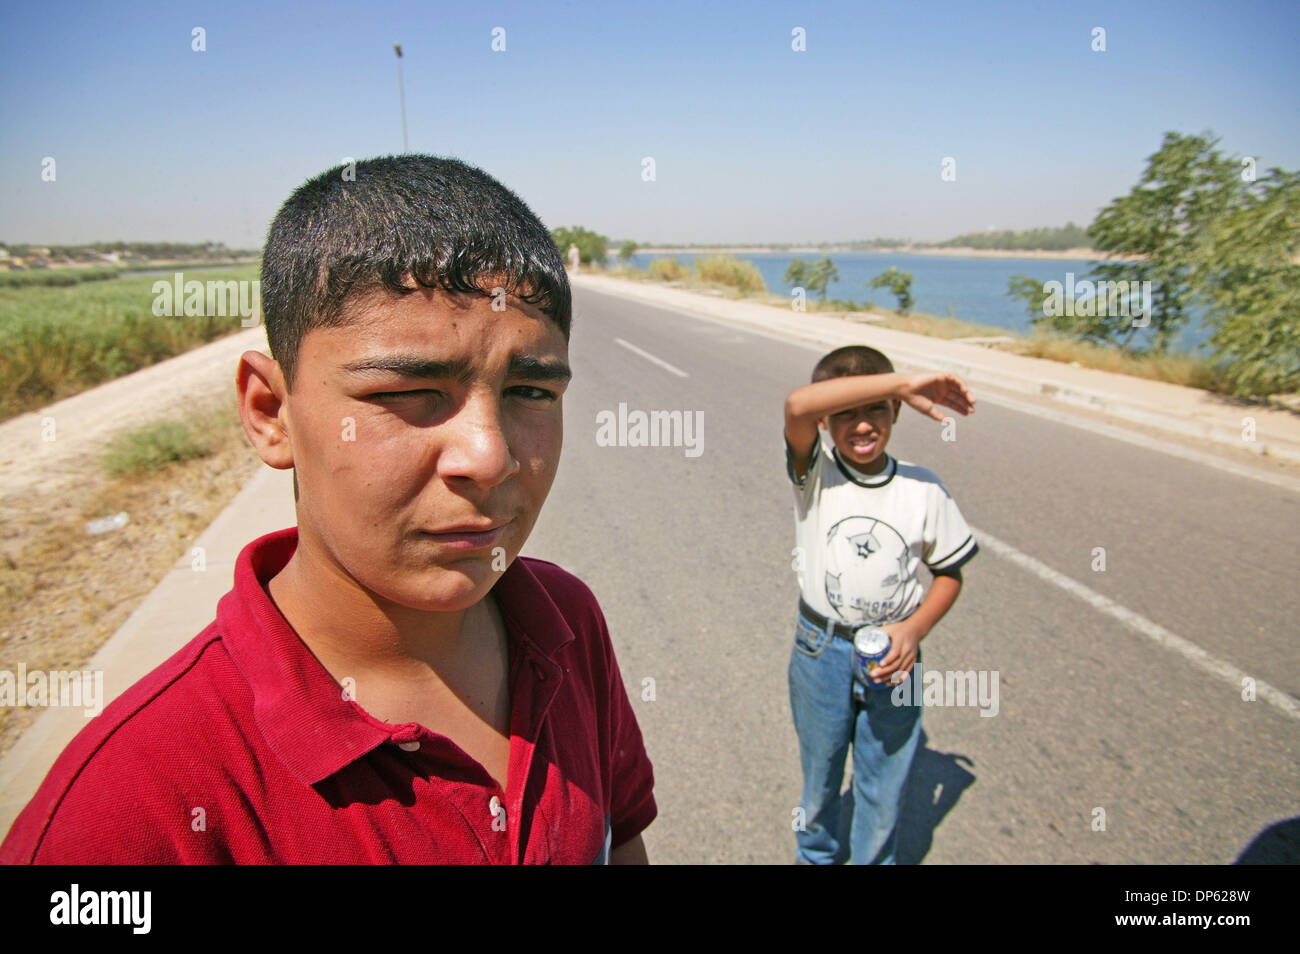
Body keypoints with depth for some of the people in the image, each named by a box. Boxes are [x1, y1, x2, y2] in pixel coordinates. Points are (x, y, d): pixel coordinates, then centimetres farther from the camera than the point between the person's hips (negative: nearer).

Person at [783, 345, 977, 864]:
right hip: (821, 651, 0)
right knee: (820, 774, 21)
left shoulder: (923, 487, -9)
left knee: (884, 788, 15)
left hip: (893, 657, 1)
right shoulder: (815, 472, -15)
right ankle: (815, 853, 49)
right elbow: (797, 404, -36)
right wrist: (902, 381, -35)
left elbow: (949, 572, 2)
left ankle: (873, 858, 43)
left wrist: (915, 629, -15)